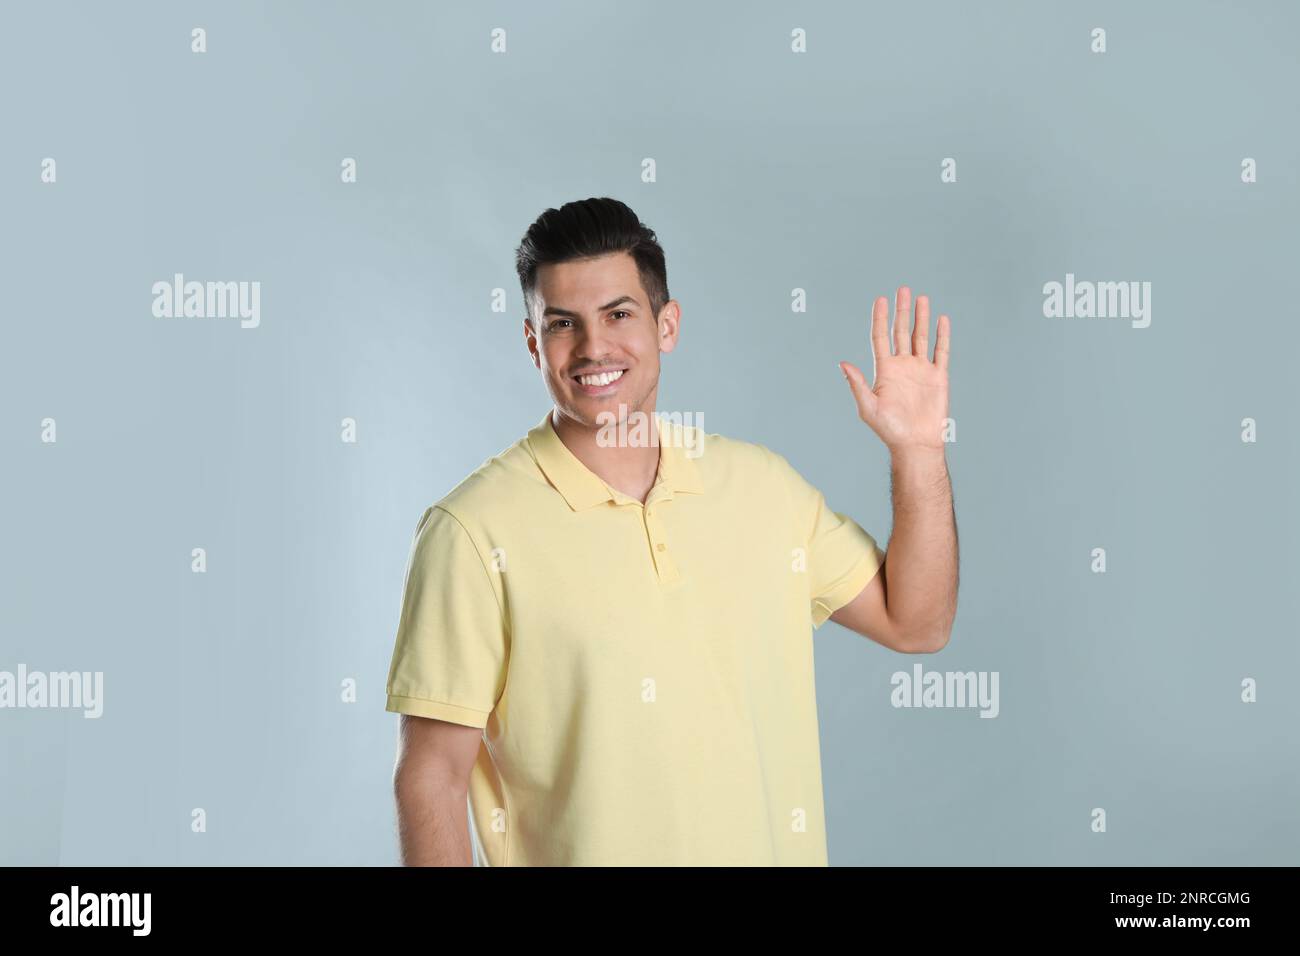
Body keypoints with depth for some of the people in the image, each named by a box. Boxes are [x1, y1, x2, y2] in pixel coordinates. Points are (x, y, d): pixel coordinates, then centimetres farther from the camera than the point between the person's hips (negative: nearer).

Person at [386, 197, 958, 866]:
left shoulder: (762, 484, 0)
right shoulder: (473, 532, -15)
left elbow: (915, 624, 5)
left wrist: (918, 451, -5)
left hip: (776, 848, 4)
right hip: (580, 852, -4)